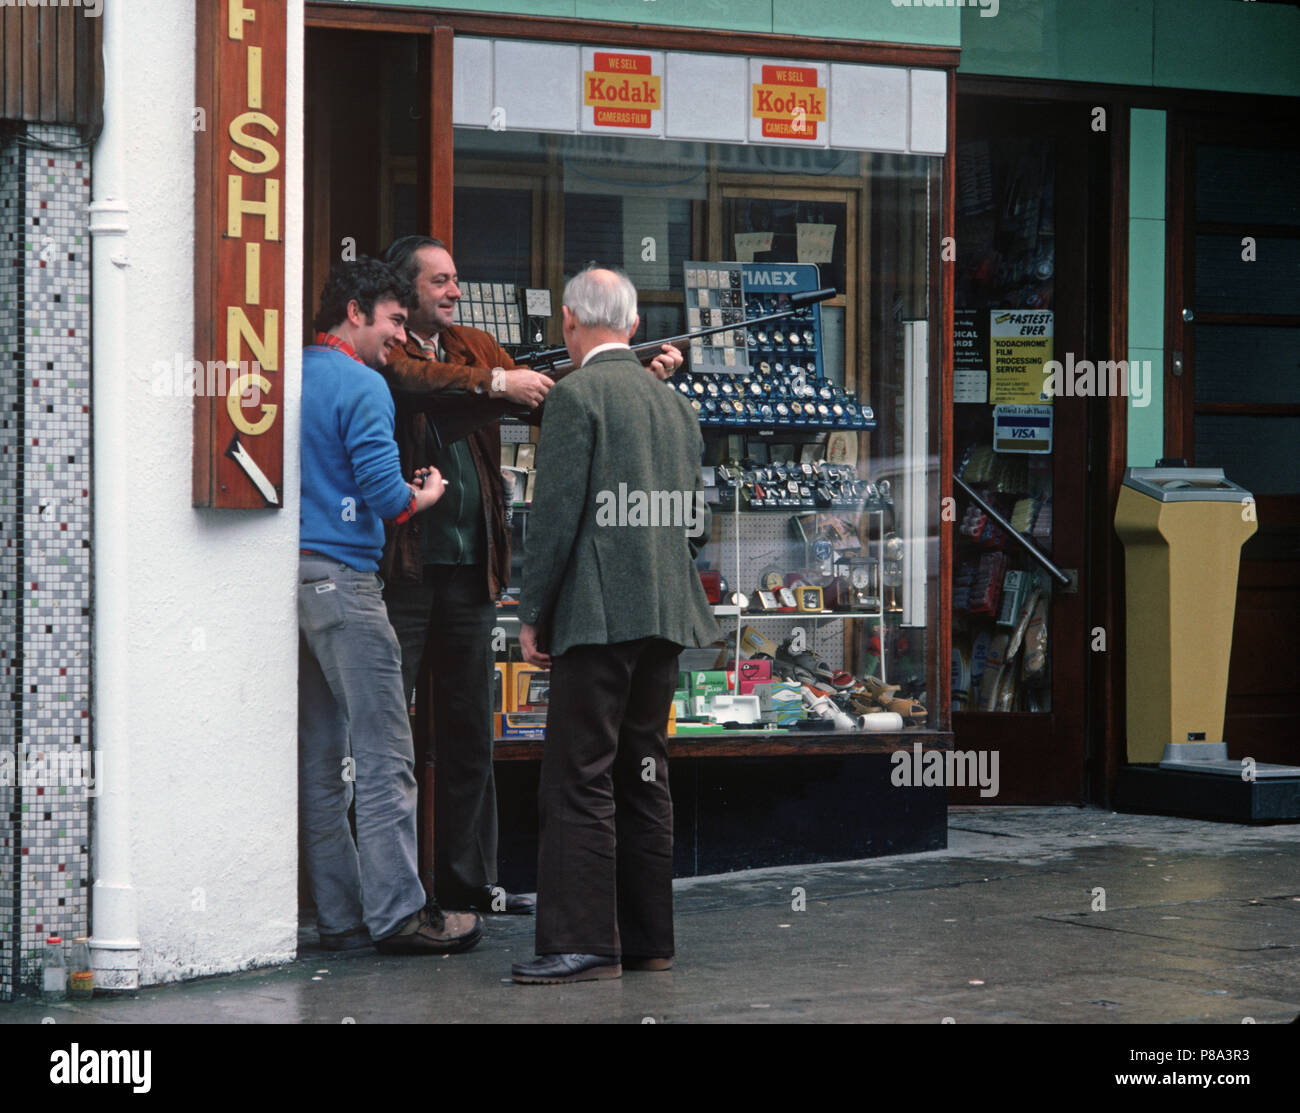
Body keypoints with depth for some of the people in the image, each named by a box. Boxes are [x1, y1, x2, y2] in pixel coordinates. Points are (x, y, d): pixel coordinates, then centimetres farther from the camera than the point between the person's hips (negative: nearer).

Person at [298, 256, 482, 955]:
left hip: (290, 576, 8)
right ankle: (396, 911, -9)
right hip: (340, 575, -8)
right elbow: (382, 491, -15)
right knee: (384, 754, -6)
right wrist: (422, 498, 6)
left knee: (320, 759, 8)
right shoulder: (361, 386, -8)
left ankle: (341, 916, 10)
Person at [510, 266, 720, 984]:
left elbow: (556, 512, -12)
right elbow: (695, 521, 16)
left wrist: (533, 615, -6)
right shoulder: (675, 404, 15)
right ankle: (648, 937, 15)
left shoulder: (577, 395, -8)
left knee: (578, 781, -6)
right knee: (644, 776, 12)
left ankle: (583, 944, -9)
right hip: (667, 616, 8)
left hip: (598, 618, -8)